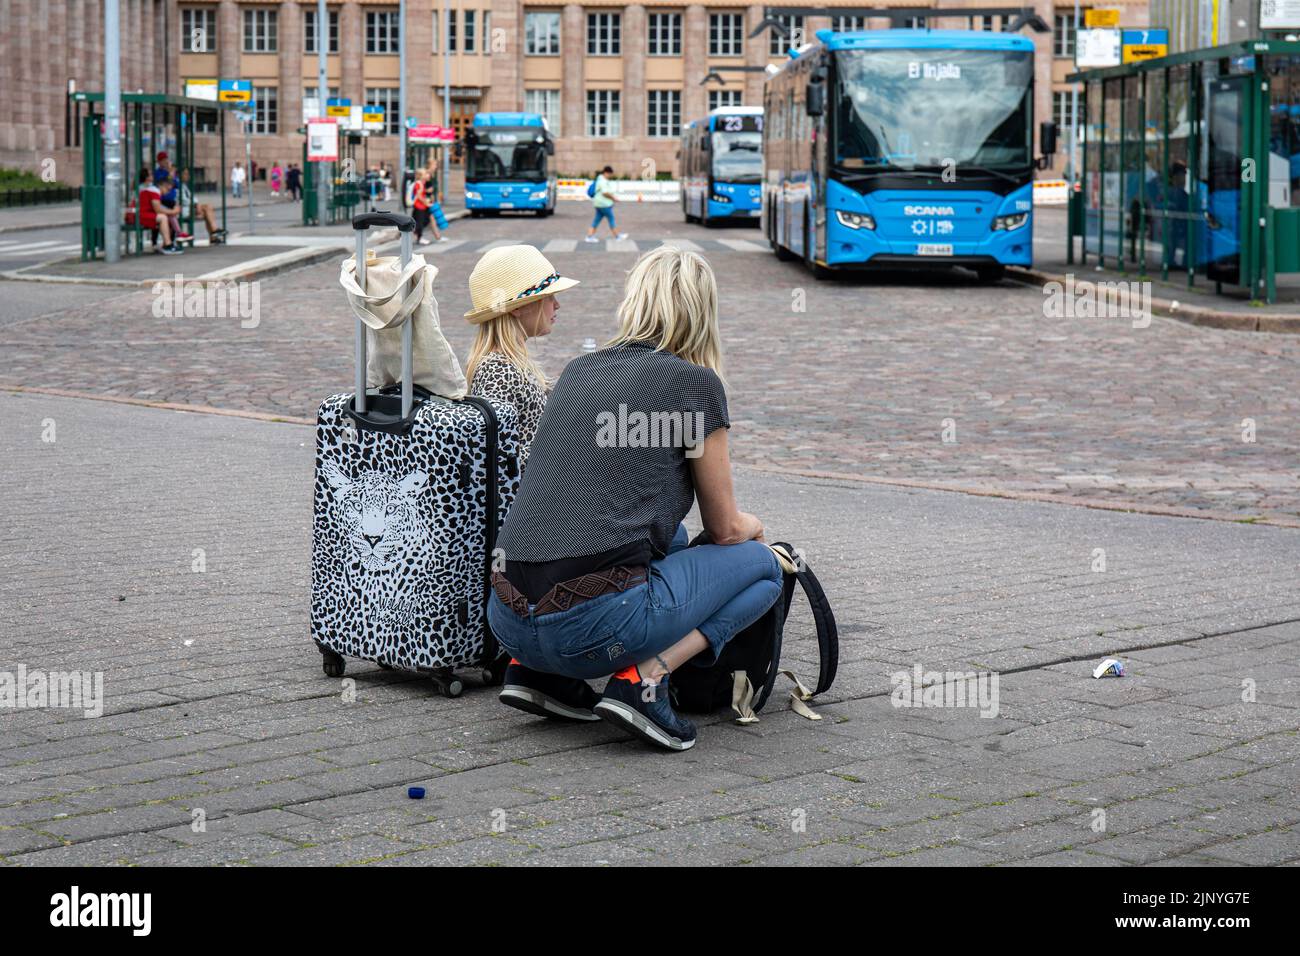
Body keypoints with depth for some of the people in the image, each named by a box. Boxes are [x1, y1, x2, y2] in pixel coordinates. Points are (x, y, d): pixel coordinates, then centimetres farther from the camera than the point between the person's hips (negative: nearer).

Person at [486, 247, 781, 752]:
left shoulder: (578, 370, 18)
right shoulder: (694, 383, 1)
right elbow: (725, 529, 11)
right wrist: (754, 526, 35)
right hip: (593, 624, -6)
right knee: (761, 566, 17)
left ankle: (538, 672, 16)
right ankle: (644, 678, -5)